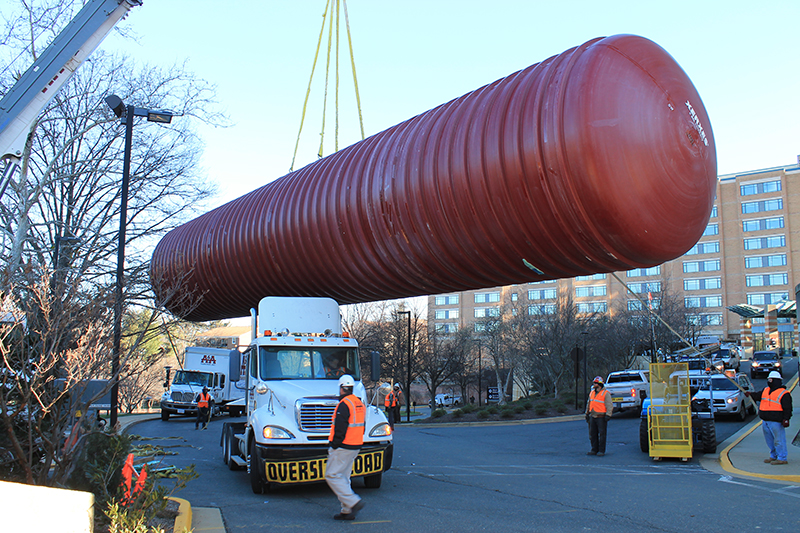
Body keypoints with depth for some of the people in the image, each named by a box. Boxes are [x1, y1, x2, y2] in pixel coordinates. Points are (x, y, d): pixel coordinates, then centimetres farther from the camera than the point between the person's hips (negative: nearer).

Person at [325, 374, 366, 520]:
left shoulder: (344, 404, -16)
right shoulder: (359, 403, 13)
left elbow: (340, 428, -21)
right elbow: (360, 427, 18)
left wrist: (334, 445, -14)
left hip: (343, 447, -9)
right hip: (355, 447, 9)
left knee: (332, 476, -4)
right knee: (343, 477, 14)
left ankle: (353, 502, -12)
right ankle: (347, 511, 14)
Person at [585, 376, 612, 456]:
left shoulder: (605, 393, -7)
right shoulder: (592, 393, 14)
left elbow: (609, 405, -10)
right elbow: (589, 404, 24)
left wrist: (608, 415, -18)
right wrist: (587, 413, 24)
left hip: (601, 417, -7)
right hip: (592, 416, 7)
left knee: (602, 434, -1)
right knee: (593, 434, 10)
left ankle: (601, 451, 5)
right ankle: (594, 449, 18)